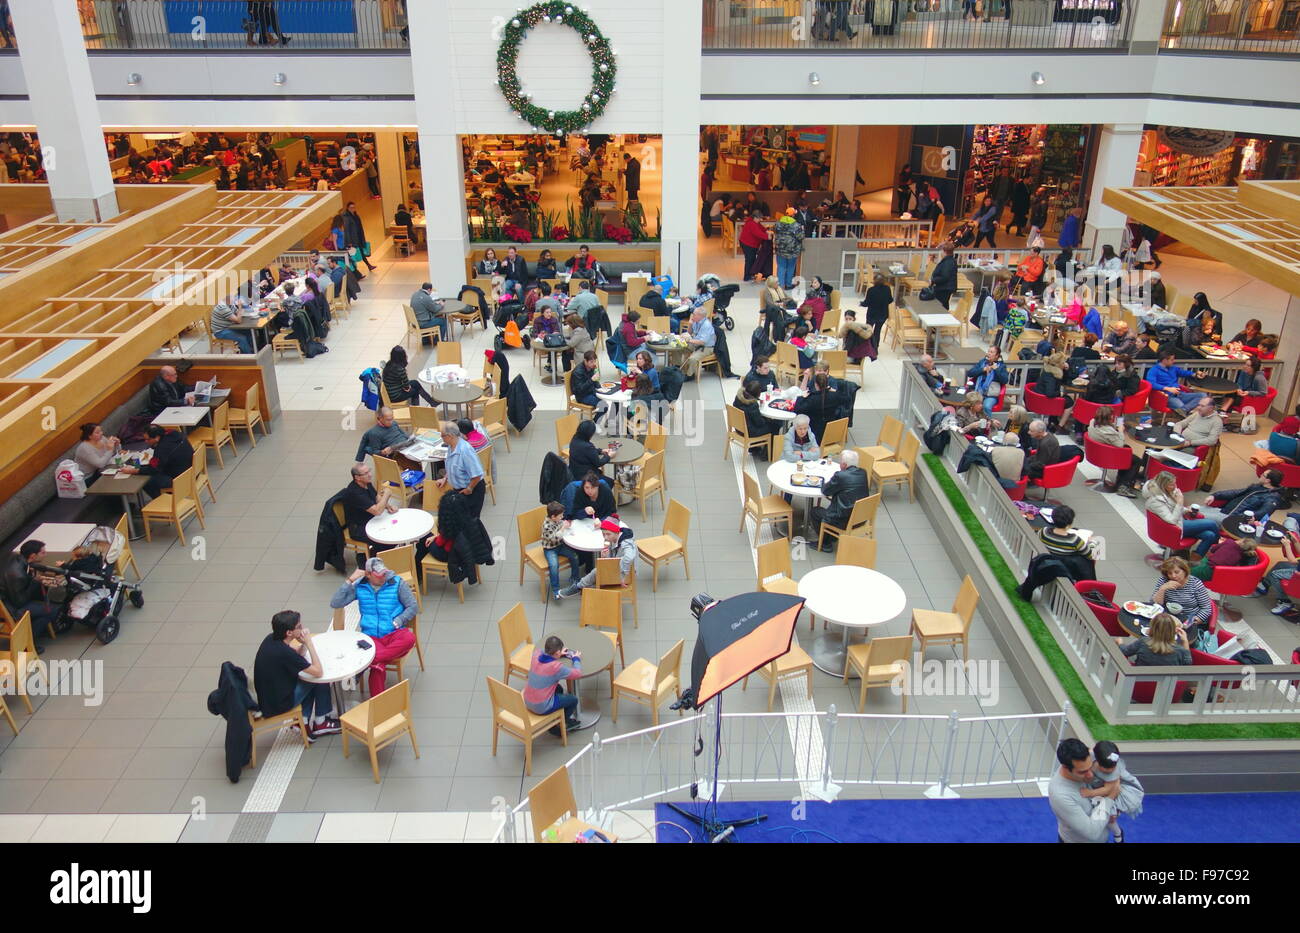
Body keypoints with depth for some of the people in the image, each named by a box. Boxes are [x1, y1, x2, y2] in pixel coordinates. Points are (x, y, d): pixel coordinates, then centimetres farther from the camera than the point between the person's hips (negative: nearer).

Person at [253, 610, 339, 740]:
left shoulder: (270, 639, -5)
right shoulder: (283, 652, -31)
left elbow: (298, 655, 12)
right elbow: (318, 672, -24)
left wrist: (304, 644, -9)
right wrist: (309, 643, -18)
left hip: (266, 696, 8)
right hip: (277, 705, -8)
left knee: (309, 679, 20)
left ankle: (304, 722, 22)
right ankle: (320, 723, 20)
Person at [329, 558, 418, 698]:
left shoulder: (397, 583, 1)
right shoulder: (359, 586, 5)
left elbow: (413, 606, 5)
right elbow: (335, 604, -2)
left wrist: (397, 622, -10)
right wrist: (349, 581, -8)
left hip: (394, 633, 1)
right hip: (371, 636, -1)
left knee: (409, 638, -36)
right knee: (378, 666, -31)